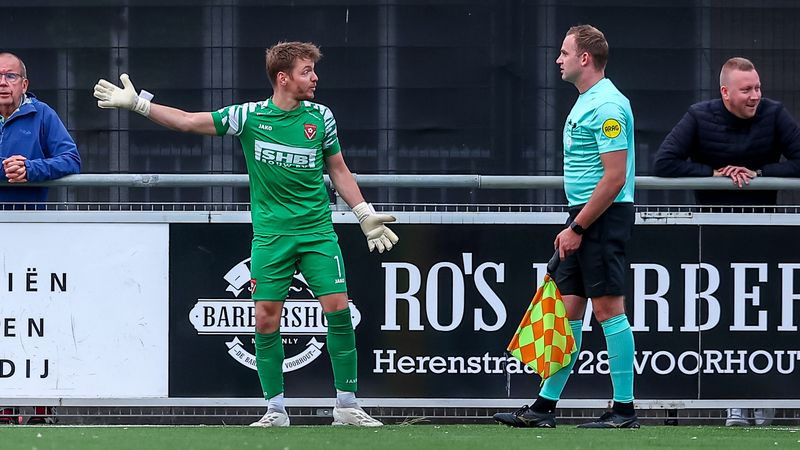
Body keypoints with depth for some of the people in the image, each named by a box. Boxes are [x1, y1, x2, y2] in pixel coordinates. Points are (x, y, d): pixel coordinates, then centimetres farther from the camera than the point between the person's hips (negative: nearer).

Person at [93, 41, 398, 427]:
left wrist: (366, 215, 11)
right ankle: (275, 410, 8)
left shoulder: (320, 117, 3)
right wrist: (136, 104, -3)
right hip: (271, 233, 0)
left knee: (338, 308, -9)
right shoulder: (250, 116, -2)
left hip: (317, 231, 1)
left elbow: (339, 170, 14)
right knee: (266, 319, -4)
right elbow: (187, 121, 2)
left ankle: (347, 407, 0)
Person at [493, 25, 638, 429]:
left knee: (608, 308, -6)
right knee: (568, 308, 9)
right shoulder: (584, 103, 17)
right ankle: (544, 407, 10)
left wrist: (578, 228, -17)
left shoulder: (607, 106, -15)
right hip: (582, 217, 10)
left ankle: (624, 409, -2)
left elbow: (615, 177, -20)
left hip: (603, 215, -10)